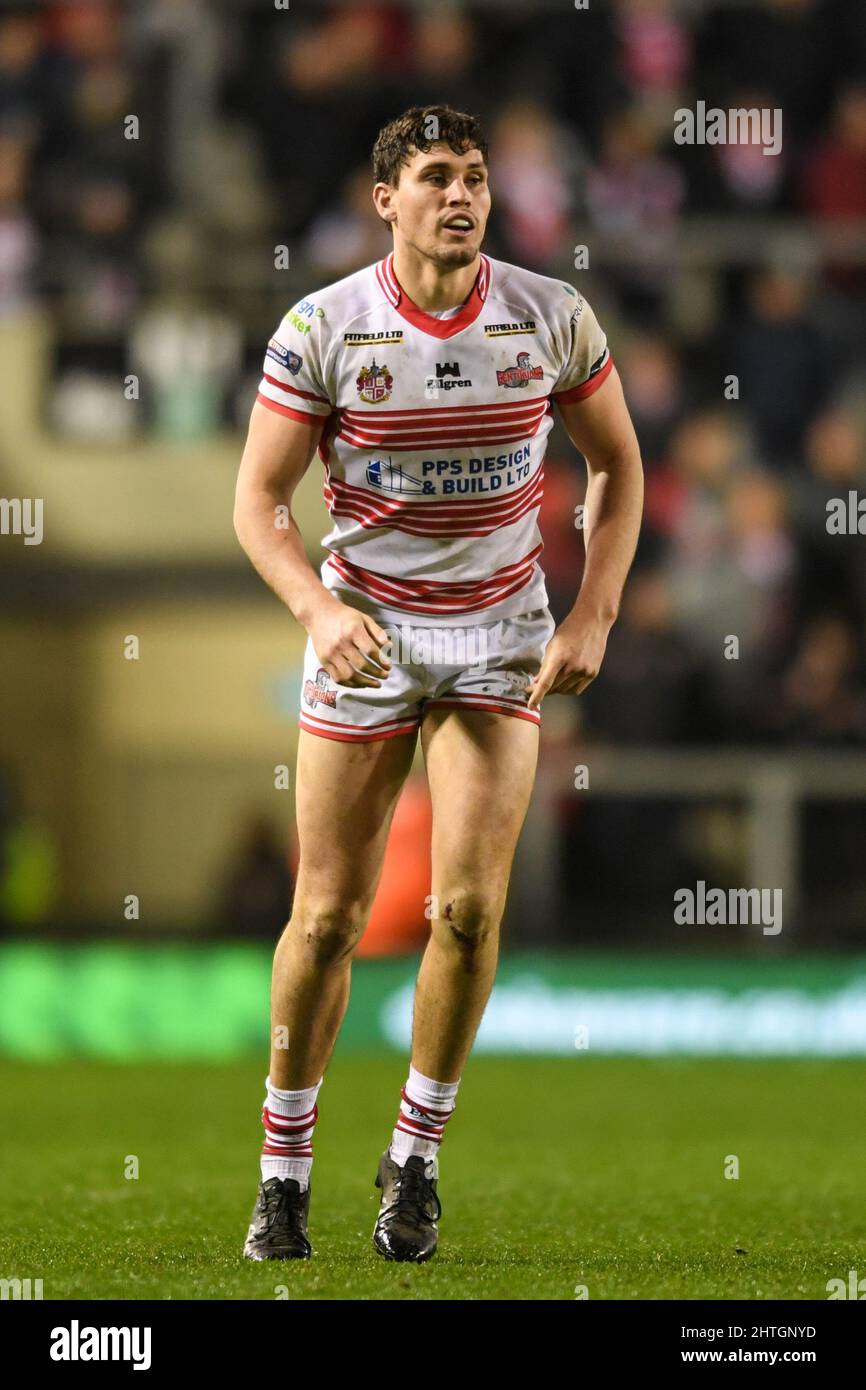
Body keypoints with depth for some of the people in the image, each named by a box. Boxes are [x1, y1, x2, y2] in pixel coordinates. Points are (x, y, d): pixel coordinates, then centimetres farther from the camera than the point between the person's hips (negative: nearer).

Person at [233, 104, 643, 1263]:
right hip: (365, 632, -1)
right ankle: (285, 1167, 16)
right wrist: (320, 610, -24)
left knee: (470, 906, -11)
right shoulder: (323, 327, -10)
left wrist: (594, 617, -3)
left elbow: (618, 464, 8)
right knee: (330, 913, -1)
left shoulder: (552, 318, -5)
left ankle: (416, 1160, 6)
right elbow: (259, 496, -7)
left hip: (501, 632, 1)